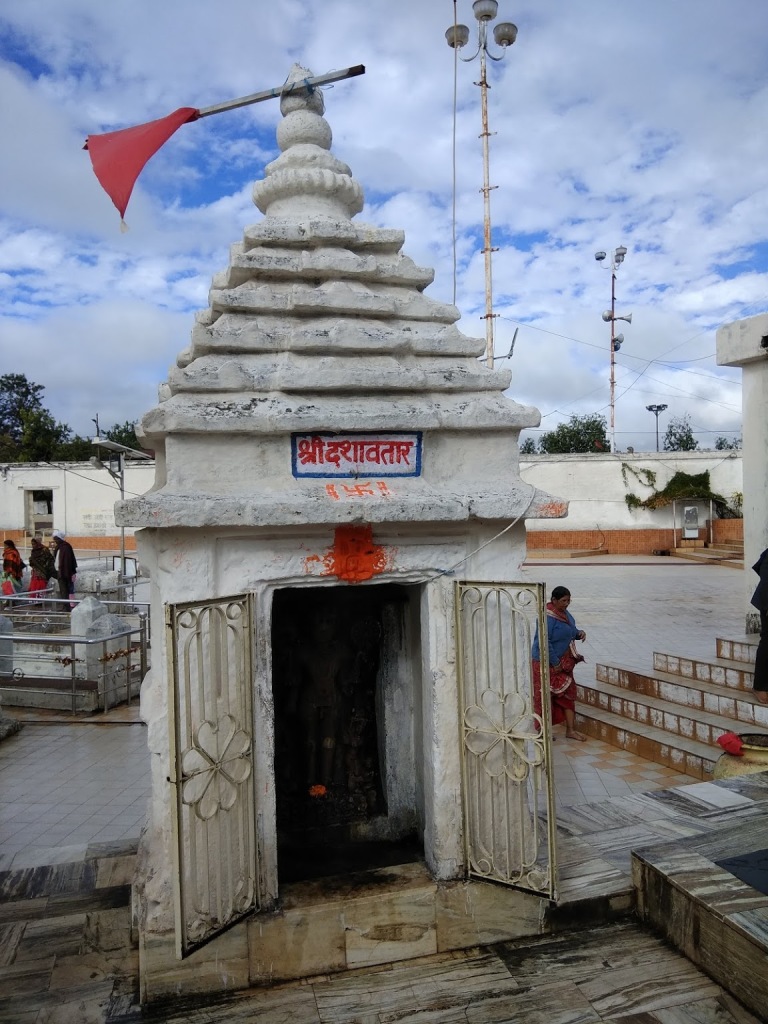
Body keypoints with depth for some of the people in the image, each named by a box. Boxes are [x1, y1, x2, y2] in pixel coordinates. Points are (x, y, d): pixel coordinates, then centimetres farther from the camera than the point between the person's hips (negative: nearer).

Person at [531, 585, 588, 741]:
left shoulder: (564, 612, 4)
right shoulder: (547, 617, -24)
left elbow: (570, 631, 18)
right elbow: (544, 642, -26)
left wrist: (578, 632, -4)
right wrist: (555, 663, -22)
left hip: (563, 662, 9)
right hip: (546, 663, -9)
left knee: (568, 693, 11)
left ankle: (571, 730, 19)